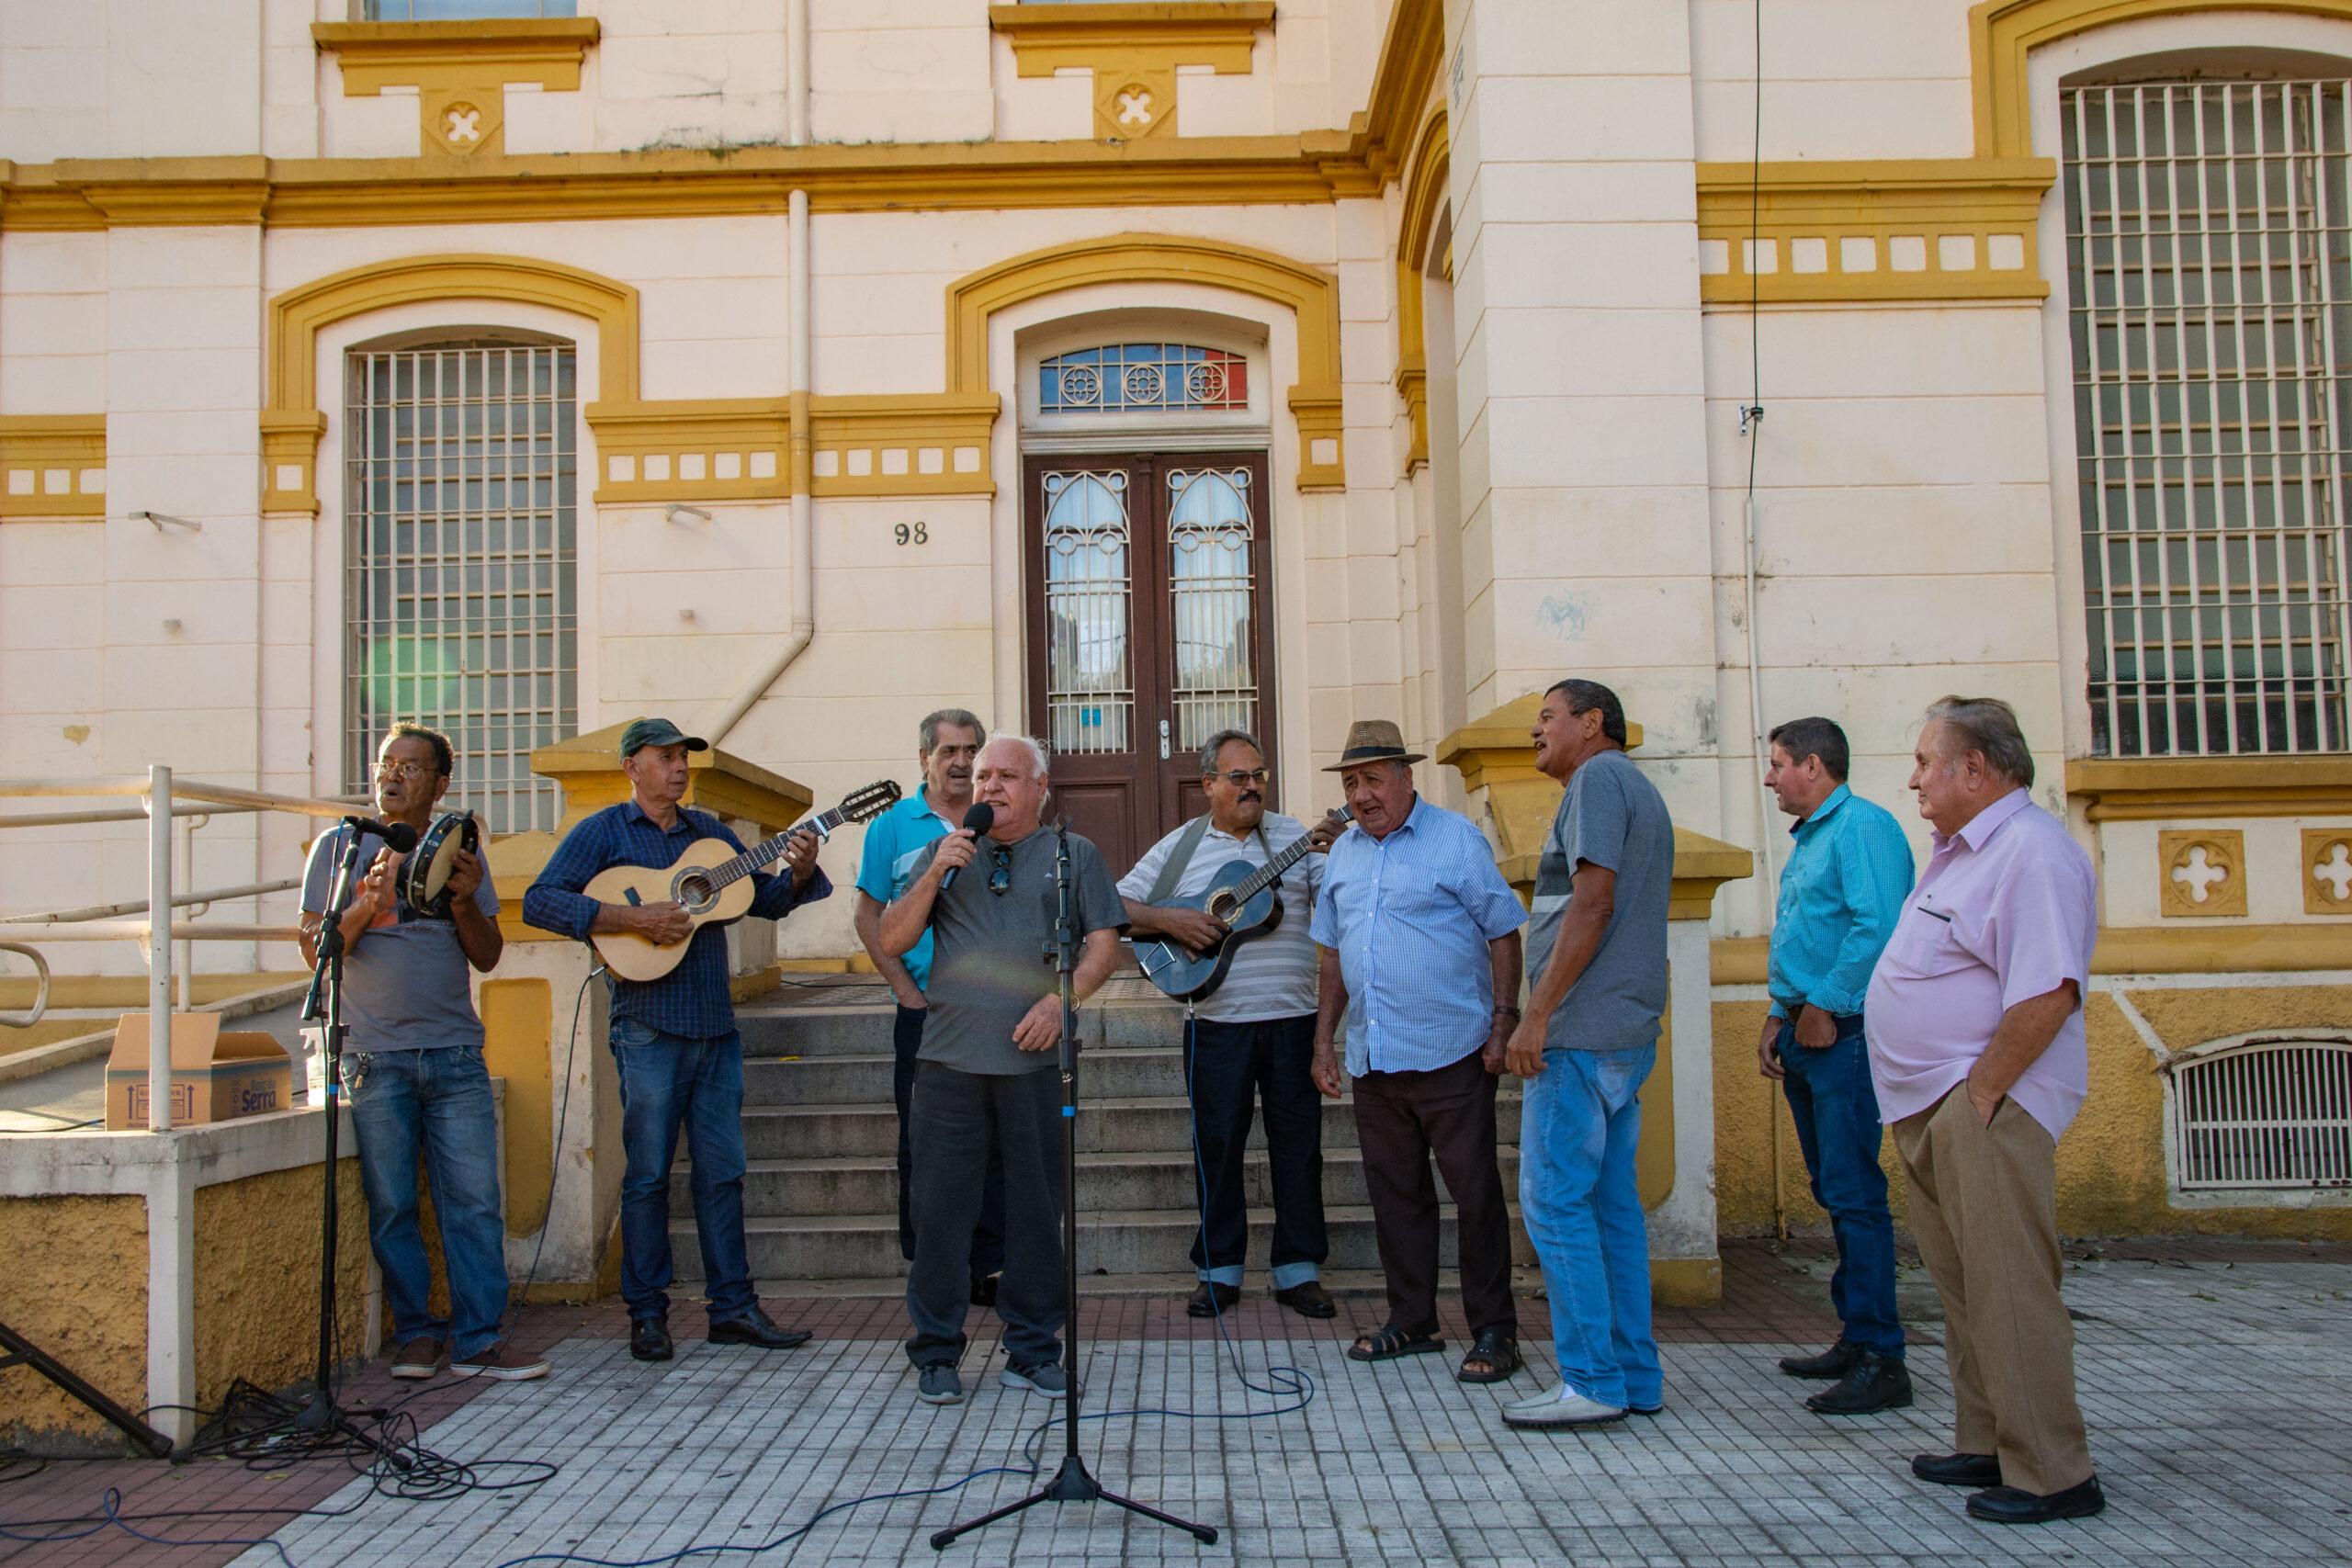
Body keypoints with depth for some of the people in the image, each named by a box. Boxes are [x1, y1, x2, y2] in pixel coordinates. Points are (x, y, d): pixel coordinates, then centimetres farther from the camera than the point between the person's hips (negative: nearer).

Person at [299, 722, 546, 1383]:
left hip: (455, 1055, 1)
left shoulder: (458, 851, 12)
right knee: (391, 1207, 1)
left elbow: (488, 956, 10)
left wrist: (463, 902, -8)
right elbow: (314, 948, 2)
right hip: (374, 1058, -1)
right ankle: (416, 1332, 14)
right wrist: (370, 905, -15)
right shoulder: (340, 847, 8)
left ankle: (478, 1340, 1)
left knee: (474, 1201, -4)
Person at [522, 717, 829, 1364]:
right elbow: (539, 901, -11)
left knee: (722, 1171, 8)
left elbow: (766, 899, 17)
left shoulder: (708, 830, 16)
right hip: (649, 1026, -5)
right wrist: (635, 917, -19)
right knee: (648, 1175, 2)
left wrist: (799, 872, -5)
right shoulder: (602, 832, 0)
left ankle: (733, 1308, 15)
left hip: (716, 1026, 5)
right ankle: (647, 1315, 13)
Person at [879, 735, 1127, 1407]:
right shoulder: (945, 853, 15)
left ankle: (1032, 1350, 16)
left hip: (1036, 1059, -1)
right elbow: (892, 941, 9)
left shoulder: (1073, 854, 12)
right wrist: (934, 875, -4)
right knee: (941, 1207, 1)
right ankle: (936, 1353, 13)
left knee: (1038, 1207, 4)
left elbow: (1104, 945, 4)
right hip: (950, 1056, 1)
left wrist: (1061, 999, -12)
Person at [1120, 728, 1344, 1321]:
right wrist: (1168, 921, -12)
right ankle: (1219, 1271, 17)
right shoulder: (1179, 847, 4)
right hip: (1218, 1022, -1)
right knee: (1217, 1143, 5)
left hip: (1294, 1017, 1)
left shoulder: (1293, 835, 8)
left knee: (1298, 1141, 5)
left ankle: (1299, 1270, 17)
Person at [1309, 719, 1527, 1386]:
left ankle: (1494, 1331, 8)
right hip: (1372, 1057, 6)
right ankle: (1411, 1320, 24)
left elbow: (1504, 933, -5)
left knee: (1474, 1191, -1)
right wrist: (1324, 1040, 15)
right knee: (1395, 1193, 12)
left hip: (1451, 1054, -6)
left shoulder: (1455, 838, -4)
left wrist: (1504, 1020, -12)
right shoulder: (1343, 852, 14)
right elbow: (1332, 951, 19)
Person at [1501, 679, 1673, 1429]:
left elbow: (1593, 902, -19)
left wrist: (1538, 1014, -19)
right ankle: (1635, 1376, 16)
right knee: (1612, 1203, 12)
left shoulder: (1598, 779, -8)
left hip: (1583, 1032, -10)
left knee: (1555, 1200, -6)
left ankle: (1592, 1382, -3)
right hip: (1627, 1032, 10)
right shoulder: (1639, 792, 22)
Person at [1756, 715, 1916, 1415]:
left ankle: (1880, 1359, -6)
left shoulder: (1863, 826, -11)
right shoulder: (1808, 839, 20)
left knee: (1853, 1193, -10)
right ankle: (1855, 1337, 21)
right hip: (1809, 1034, 10)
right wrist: (1780, 1017, 17)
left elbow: (1878, 929, -22)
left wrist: (1825, 1009, -17)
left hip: (1845, 1034, -10)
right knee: (1835, 1192, 13)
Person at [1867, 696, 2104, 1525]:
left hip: (1985, 1110, -10)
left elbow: (2049, 994, -25)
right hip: (1933, 1113, 10)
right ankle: (1987, 1446, 25)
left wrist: (1978, 1094, -21)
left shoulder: (2032, 852, -16)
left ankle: (2052, 1473, 0)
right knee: (1964, 1287, 15)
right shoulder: (1958, 850, 17)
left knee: (2008, 1288, -7)